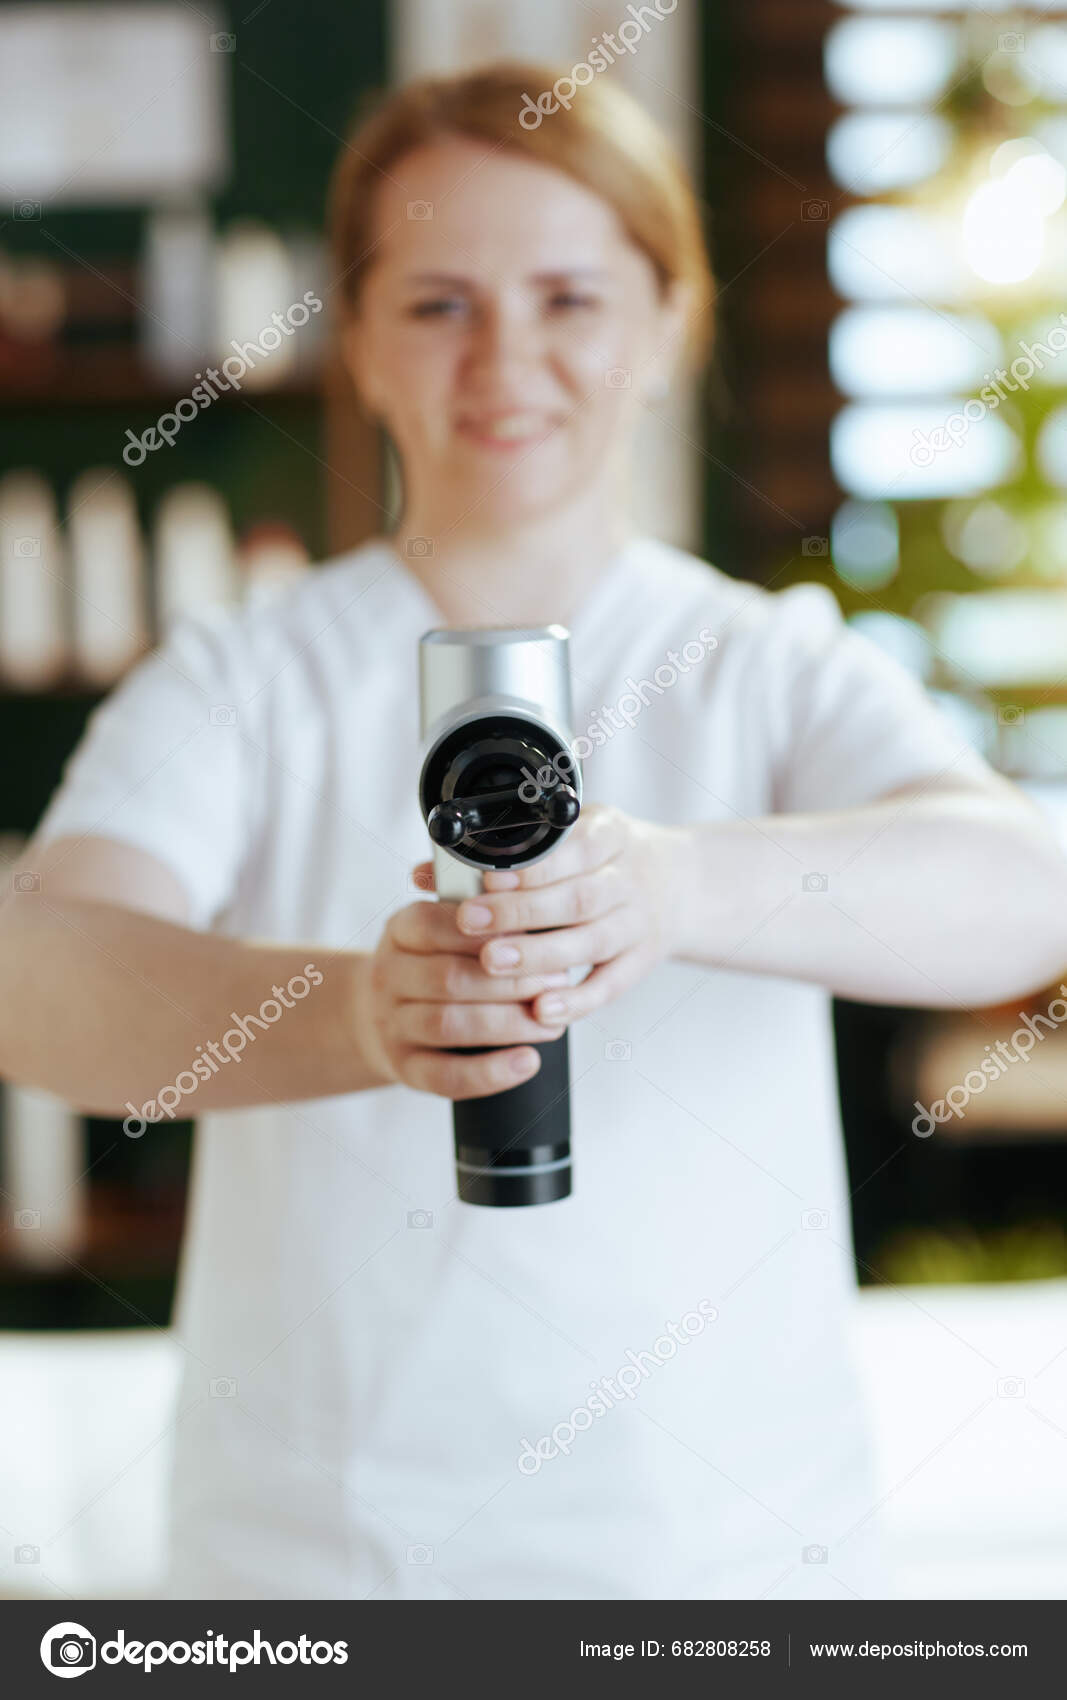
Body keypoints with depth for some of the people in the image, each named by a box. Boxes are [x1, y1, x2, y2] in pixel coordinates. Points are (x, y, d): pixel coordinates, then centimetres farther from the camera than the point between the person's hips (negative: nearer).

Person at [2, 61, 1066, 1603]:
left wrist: (677, 884, -41)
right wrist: (349, 1012, -41)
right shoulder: (237, 688, -3)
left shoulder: (776, 671, -2)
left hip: (730, 1547, 0)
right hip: (311, 1547, 0)